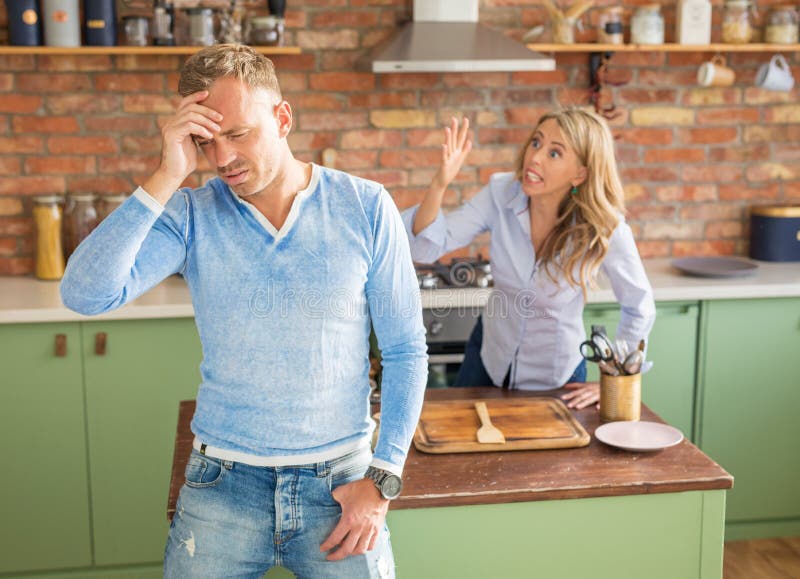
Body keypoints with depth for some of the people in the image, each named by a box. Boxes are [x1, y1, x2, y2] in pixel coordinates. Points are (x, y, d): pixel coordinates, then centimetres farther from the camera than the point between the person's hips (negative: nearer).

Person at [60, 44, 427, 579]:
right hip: (223, 482, 1)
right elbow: (85, 294, -19)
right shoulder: (191, 216, -5)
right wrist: (166, 179, -22)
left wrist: (382, 479, -6)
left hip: (339, 481, 0)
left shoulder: (365, 209, -7)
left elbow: (406, 350, -2)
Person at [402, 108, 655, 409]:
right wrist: (439, 185, -38)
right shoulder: (501, 193, -19)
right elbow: (425, 246, -22)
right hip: (489, 355, 2)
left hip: (555, 379, -2)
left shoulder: (604, 227, -24)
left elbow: (639, 308, -10)